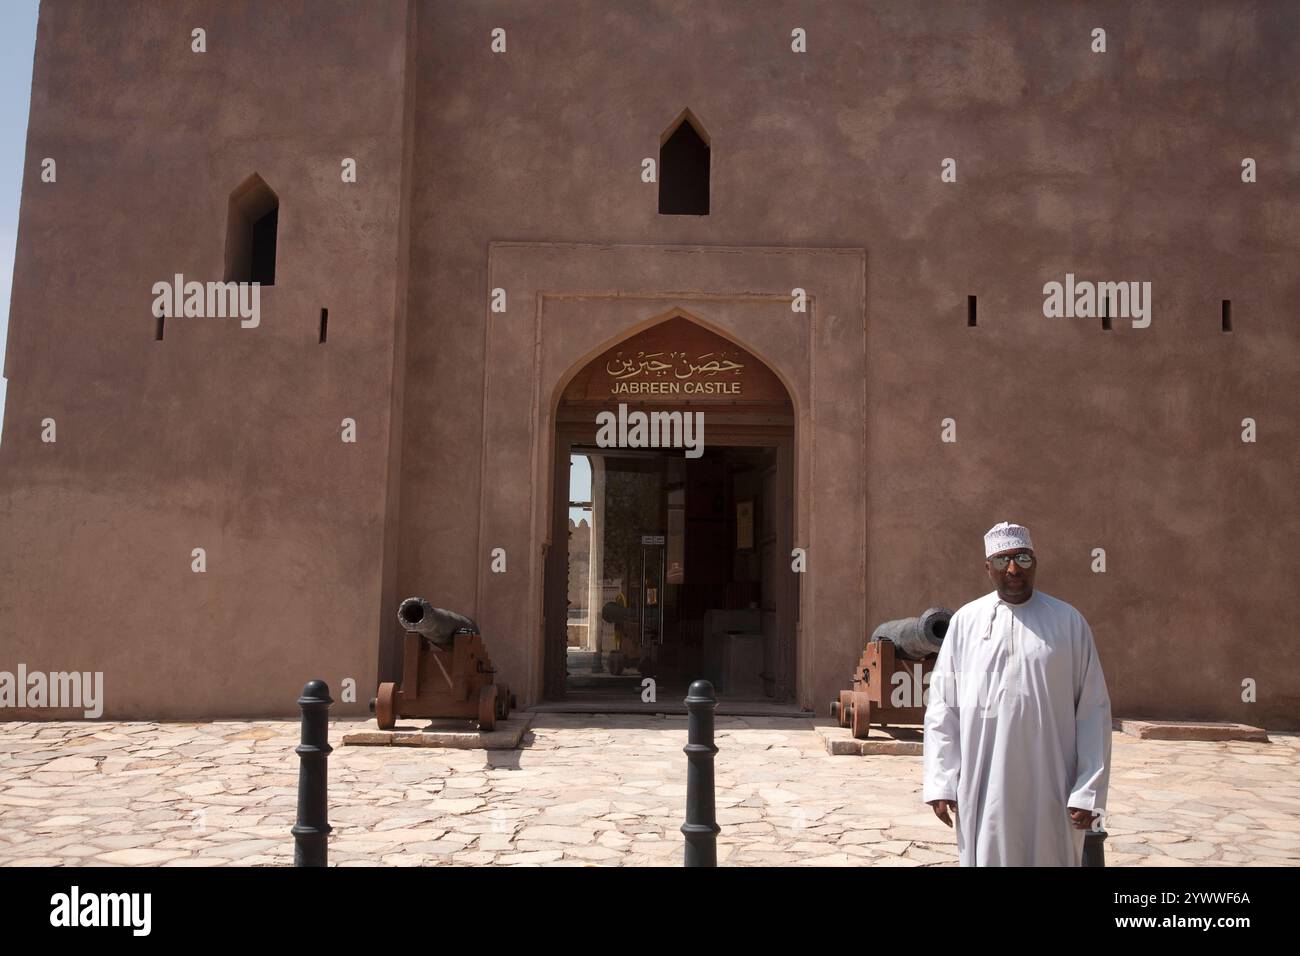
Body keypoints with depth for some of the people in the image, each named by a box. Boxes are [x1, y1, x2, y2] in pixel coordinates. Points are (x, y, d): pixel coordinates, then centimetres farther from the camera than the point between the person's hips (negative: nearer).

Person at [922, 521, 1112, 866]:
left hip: (1050, 790, -1)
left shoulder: (1068, 622, 1)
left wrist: (1089, 791, -5)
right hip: (983, 789, 1)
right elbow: (942, 707, 3)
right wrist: (940, 782, -1)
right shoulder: (965, 621, 3)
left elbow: (1093, 710, 0)